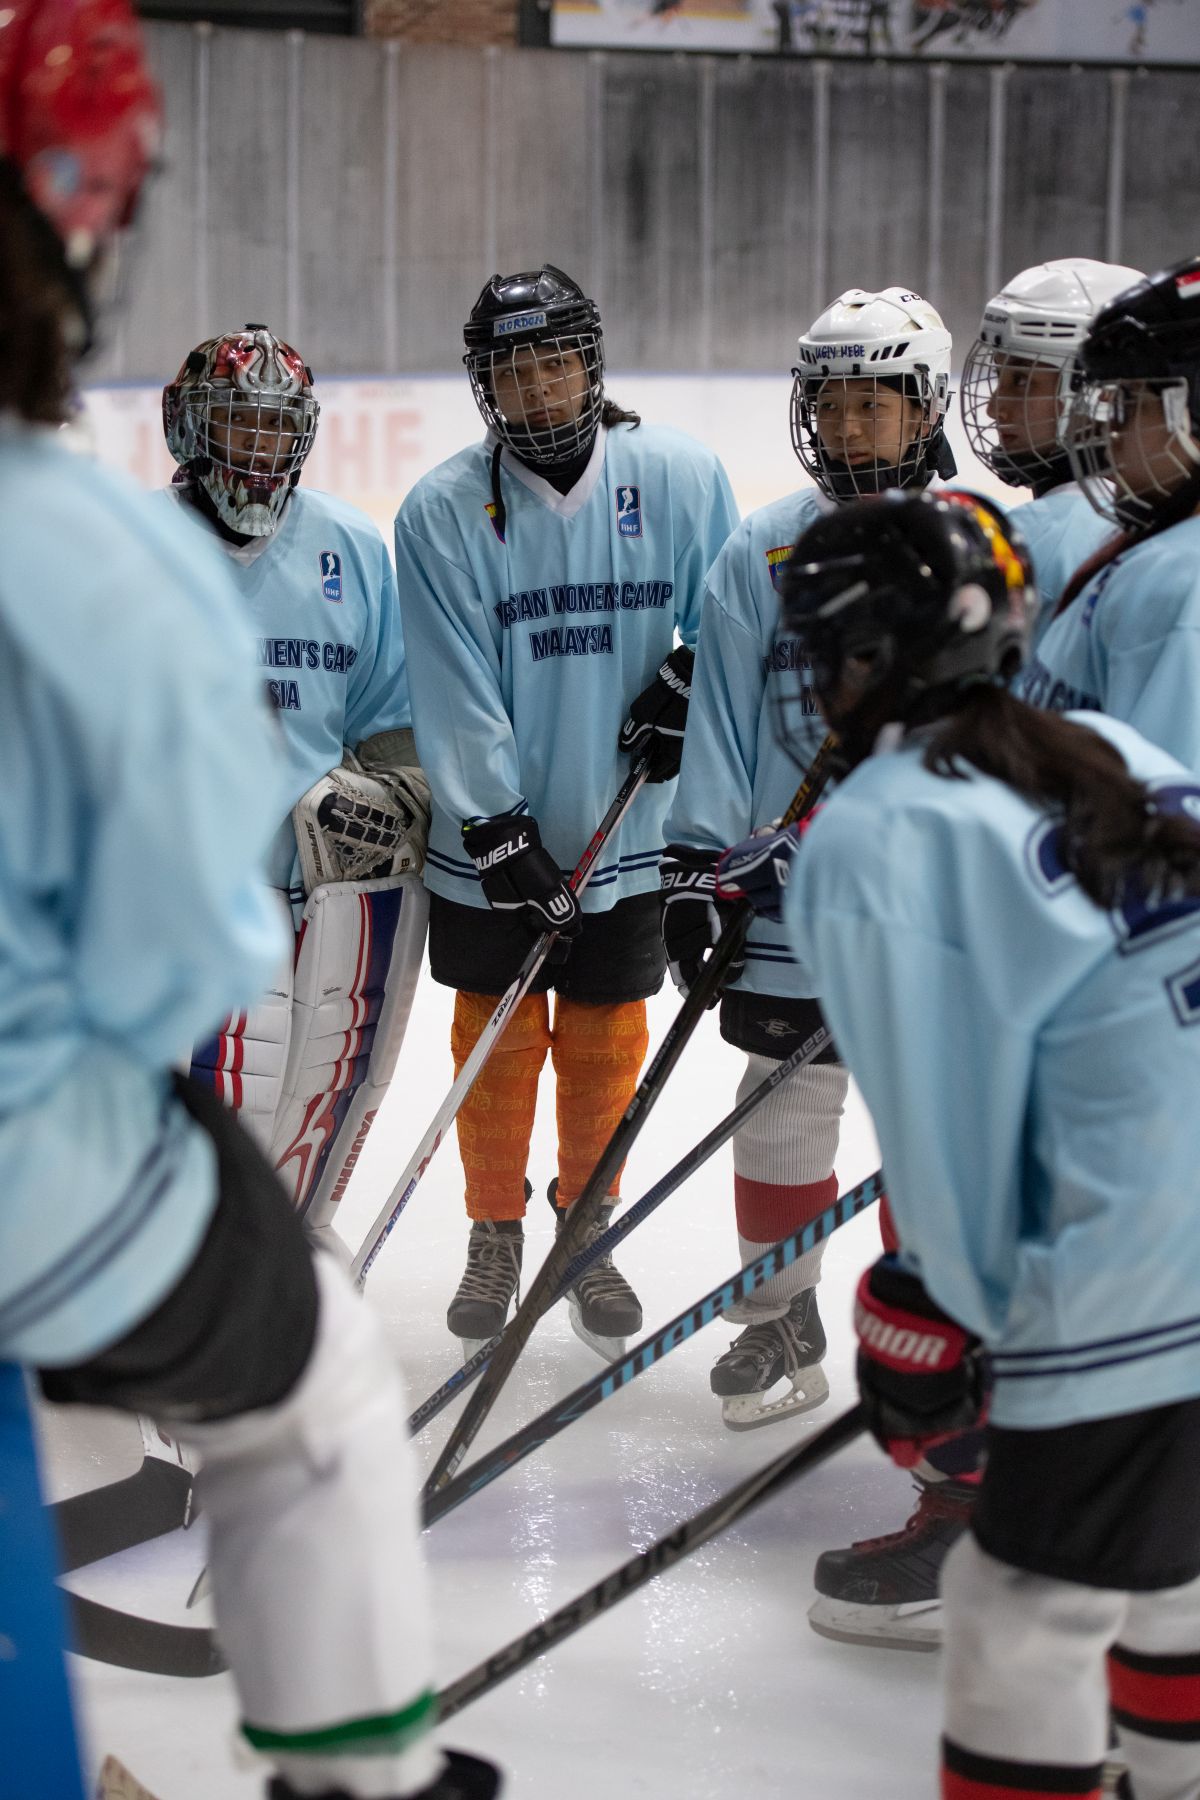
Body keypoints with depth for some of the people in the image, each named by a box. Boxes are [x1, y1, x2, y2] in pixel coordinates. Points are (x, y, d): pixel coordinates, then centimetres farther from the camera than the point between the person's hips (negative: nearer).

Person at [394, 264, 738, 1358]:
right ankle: (495, 1236, 28)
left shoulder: (678, 477, -6)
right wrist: (498, 828, -16)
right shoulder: (442, 514, -10)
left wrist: (689, 678, -9)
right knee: (497, 1040, 9)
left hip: (626, 831, 1)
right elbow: (454, 693, -12)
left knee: (606, 1043, 11)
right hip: (493, 838, -1)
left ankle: (588, 1233, 31)